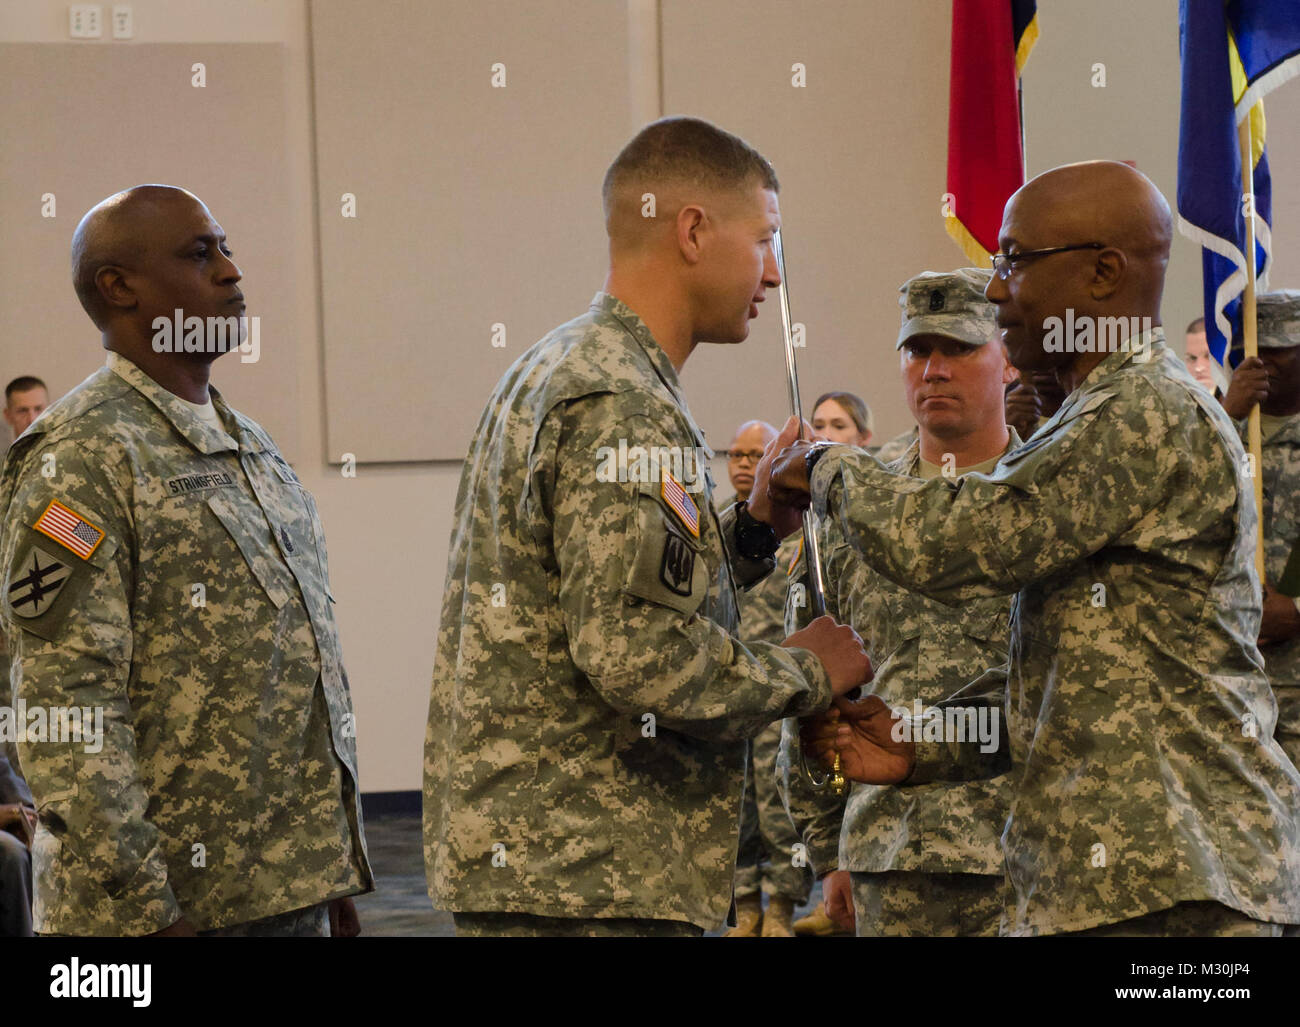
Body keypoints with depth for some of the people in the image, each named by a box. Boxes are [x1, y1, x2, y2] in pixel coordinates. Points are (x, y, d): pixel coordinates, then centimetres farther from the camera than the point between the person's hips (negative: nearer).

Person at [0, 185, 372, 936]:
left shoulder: (252, 446, 16)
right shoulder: (80, 459, -11)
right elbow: (64, 706, -17)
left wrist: (338, 872, 17)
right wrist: (145, 904, -21)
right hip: (171, 901, -8)